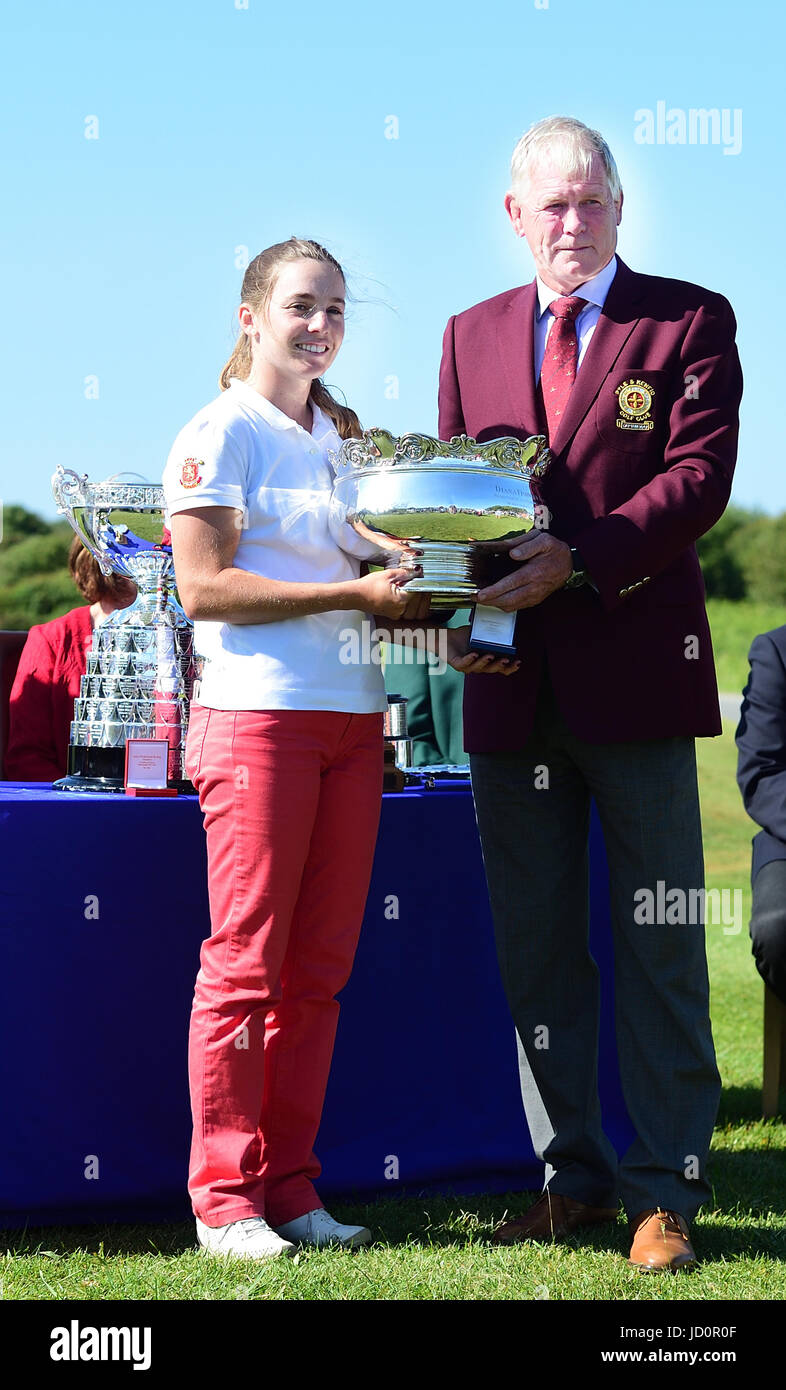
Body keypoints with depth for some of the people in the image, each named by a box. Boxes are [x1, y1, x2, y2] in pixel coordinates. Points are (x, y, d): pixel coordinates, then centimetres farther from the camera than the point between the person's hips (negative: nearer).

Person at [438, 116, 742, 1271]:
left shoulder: (689, 320, 1)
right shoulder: (472, 336, 14)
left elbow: (700, 473, -10)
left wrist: (576, 559, -21)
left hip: (636, 666, -4)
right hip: (514, 681, 4)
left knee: (659, 946, -1)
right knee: (534, 945, 8)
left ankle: (665, 1190, 4)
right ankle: (572, 1176, 18)